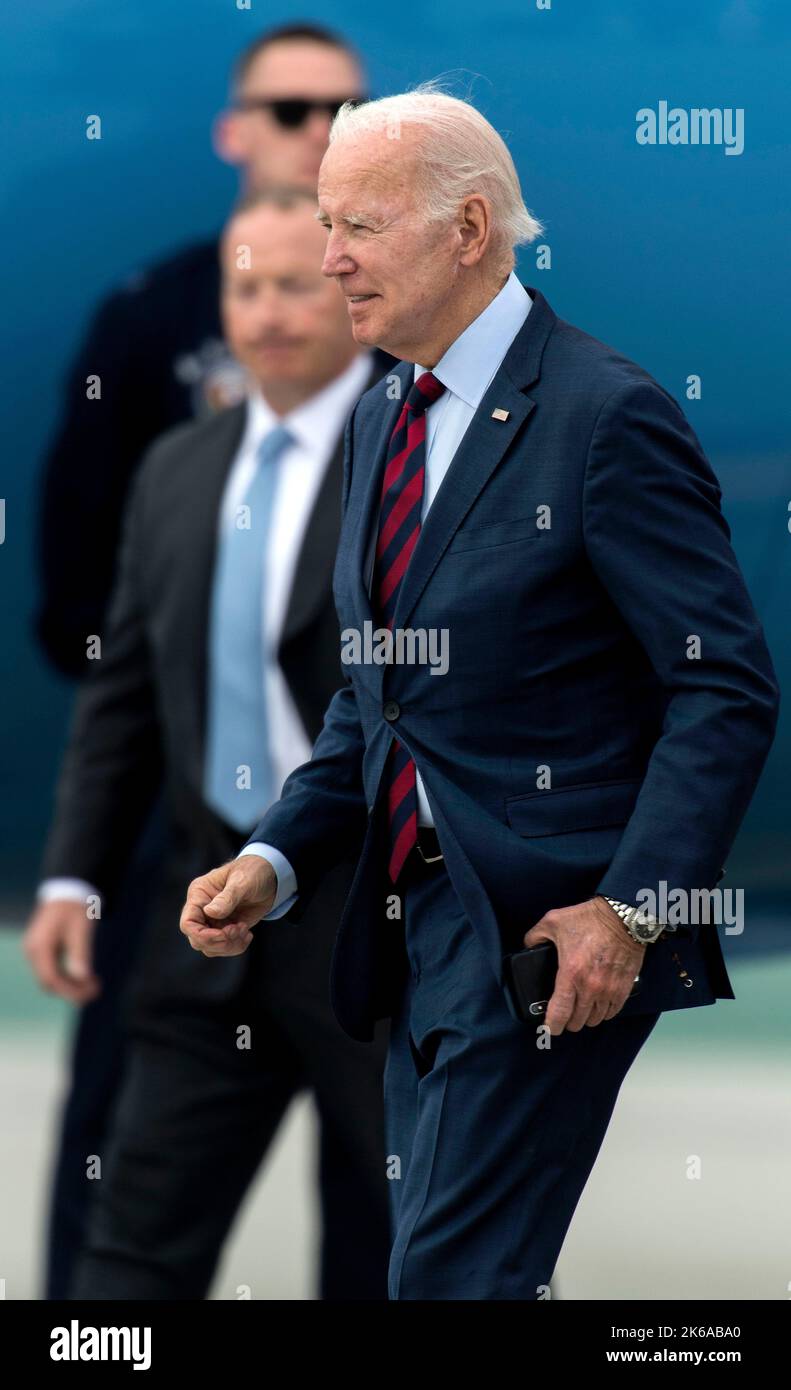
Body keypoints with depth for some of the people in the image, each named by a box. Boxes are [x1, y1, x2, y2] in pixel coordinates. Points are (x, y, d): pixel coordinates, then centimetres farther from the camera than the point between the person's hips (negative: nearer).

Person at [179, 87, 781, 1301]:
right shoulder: (381, 420, 14)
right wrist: (275, 861, 6)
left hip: (547, 931, -8)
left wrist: (630, 908, -20)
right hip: (417, 927, 8)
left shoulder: (607, 416, -12)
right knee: (469, 1275, 11)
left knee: (451, 1279, -13)